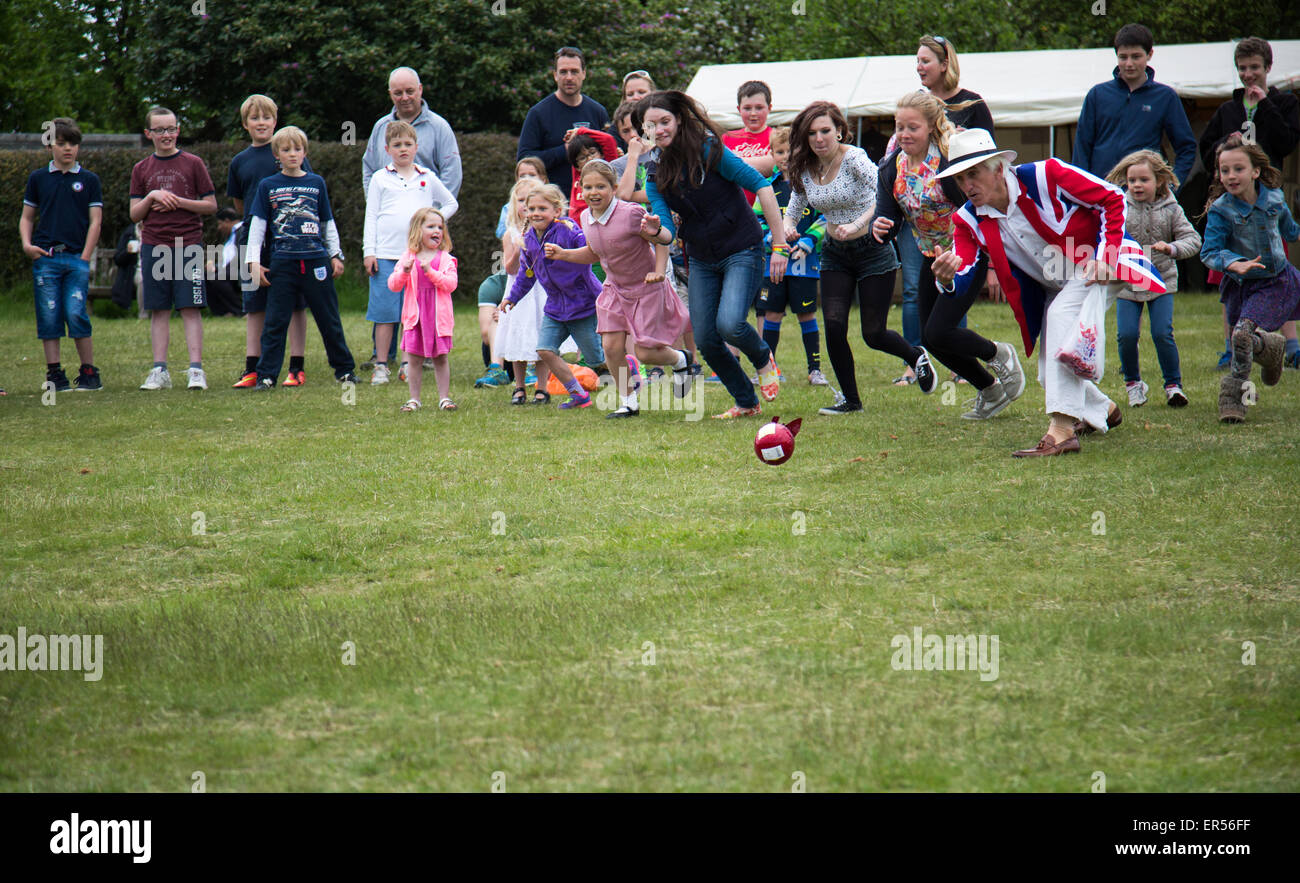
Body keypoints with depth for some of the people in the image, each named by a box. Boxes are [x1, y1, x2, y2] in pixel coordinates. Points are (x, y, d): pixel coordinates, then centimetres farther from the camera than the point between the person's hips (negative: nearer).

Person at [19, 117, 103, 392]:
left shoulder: (89, 180, 9)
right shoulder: (38, 178, 12)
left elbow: (95, 221, 5)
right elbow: (27, 217, 16)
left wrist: (85, 258, -4)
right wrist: (27, 244, -2)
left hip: (77, 258, -2)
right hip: (45, 257, 2)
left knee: (76, 314, -10)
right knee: (48, 316, -1)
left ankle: (89, 374, -1)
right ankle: (55, 374, 4)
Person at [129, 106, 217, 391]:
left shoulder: (193, 164, 4)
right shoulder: (142, 170, 10)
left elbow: (211, 205, 2)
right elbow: (135, 214, 8)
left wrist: (178, 202, -10)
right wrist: (152, 197, -10)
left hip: (188, 245, -2)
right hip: (153, 247, 2)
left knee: (191, 308, -6)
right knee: (159, 310, 4)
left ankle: (196, 369, -7)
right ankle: (159, 371, 6)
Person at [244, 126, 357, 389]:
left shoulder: (316, 183, 9)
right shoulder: (268, 186, 5)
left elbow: (328, 222, 17)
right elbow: (257, 225, 5)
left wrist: (336, 254, 15)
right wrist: (253, 261, -1)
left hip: (316, 260, 1)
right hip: (282, 262, -1)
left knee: (329, 319, 8)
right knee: (275, 322, -1)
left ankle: (344, 369, 18)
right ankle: (266, 375, 2)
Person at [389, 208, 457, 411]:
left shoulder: (445, 259, 3)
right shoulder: (407, 258, 6)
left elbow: (451, 284, -10)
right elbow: (393, 285, 2)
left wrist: (430, 271, -21)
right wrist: (404, 271, -17)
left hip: (439, 316, -1)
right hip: (415, 316, 1)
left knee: (440, 357, 3)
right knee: (414, 357, 3)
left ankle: (444, 397, 9)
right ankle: (414, 399, 10)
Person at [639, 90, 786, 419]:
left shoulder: (708, 150, -16)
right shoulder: (655, 175, 0)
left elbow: (760, 184, -16)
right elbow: (669, 231, -5)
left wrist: (779, 244, -19)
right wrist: (656, 230, -31)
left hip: (742, 250, -6)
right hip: (702, 261, 6)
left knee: (729, 324, -25)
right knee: (705, 340, 1)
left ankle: (764, 360, 9)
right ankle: (746, 403, 21)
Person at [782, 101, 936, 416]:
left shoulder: (854, 158, -20)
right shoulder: (804, 169, -2)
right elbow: (794, 210, 7)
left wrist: (857, 224, -44)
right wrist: (787, 227, -17)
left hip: (873, 250, -5)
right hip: (835, 254, 5)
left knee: (873, 334, 0)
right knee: (834, 325, -10)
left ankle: (916, 356, 33)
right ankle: (850, 400, 5)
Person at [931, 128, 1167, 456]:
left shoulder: (1044, 176, -26)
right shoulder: (969, 221, -13)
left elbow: (1112, 199, -18)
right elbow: (964, 279, -24)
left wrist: (1106, 258, -25)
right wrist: (947, 279, -49)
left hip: (1096, 267, -7)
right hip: (1053, 290, 7)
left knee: (1062, 316, -33)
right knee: (1051, 376, 9)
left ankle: (1063, 430, -37)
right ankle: (1102, 410, 43)